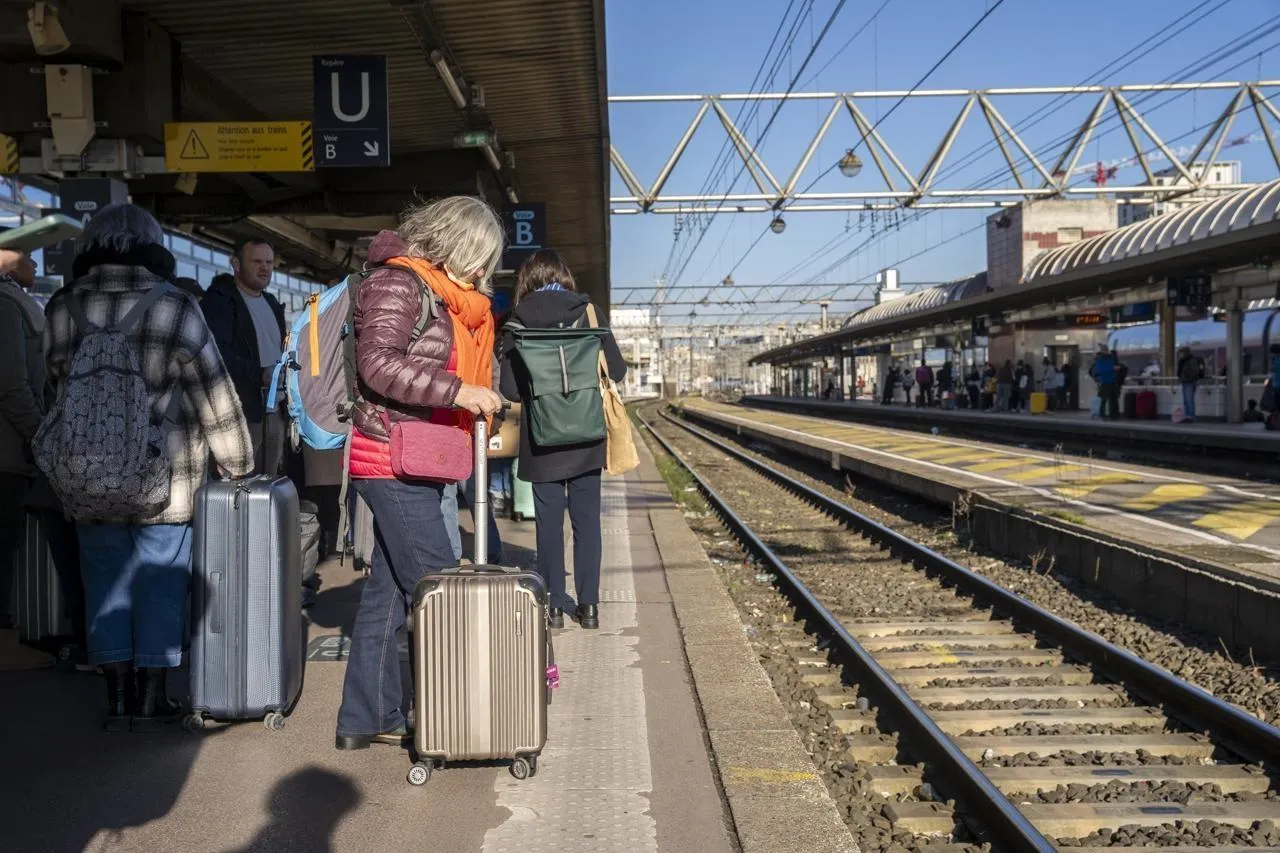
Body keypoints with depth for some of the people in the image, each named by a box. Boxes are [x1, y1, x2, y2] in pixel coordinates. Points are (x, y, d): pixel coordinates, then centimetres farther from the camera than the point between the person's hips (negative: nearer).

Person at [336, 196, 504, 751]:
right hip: (394, 462, -9)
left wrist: (479, 399, 3)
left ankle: (366, 720, 21)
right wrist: (457, 392, -24)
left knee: (389, 591, 12)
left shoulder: (439, 292, 18)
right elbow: (379, 364, -23)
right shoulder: (397, 282, -11)